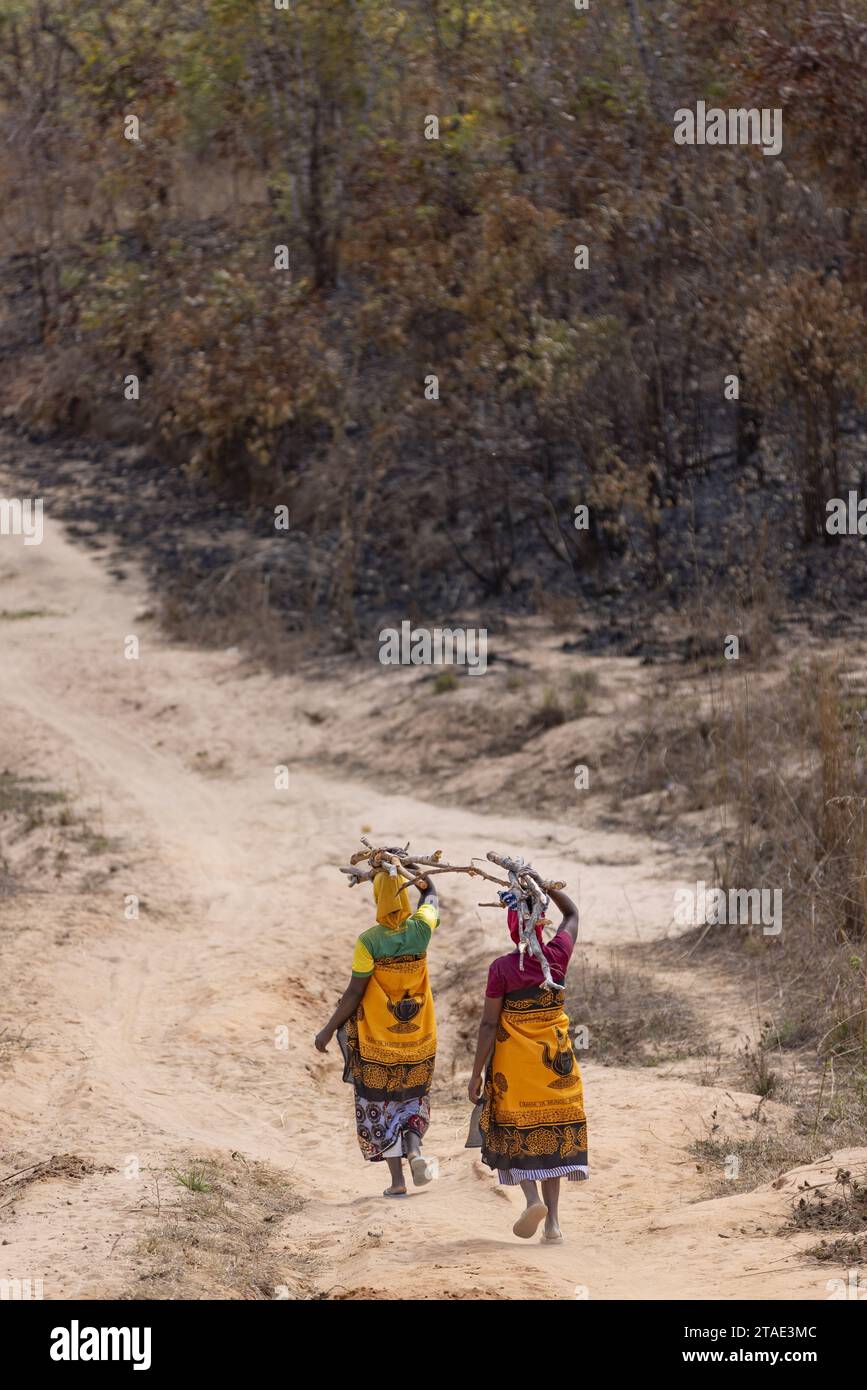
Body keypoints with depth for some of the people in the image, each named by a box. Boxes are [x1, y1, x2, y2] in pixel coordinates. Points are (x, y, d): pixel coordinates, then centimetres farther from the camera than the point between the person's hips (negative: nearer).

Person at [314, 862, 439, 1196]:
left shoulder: (369, 942, -19)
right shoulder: (420, 930, -9)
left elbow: (354, 993, -16)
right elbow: (431, 897, 15)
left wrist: (328, 1030, -6)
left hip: (377, 1041, -3)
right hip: (419, 1038, 3)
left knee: (379, 1105, 11)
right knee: (413, 1097, 22)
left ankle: (397, 1180, 9)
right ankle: (414, 1149, -3)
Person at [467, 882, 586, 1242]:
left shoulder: (502, 968, -13)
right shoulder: (558, 956, -5)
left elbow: (489, 1024, -11)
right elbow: (572, 913, 15)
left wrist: (476, 1073, -5)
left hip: (514, 1060, -3)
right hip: (556, 1058, 3)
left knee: (515, 1131, 11)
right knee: (554, 1132, 10)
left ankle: (532, 1197, -13)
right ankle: (553, 1221, 4)